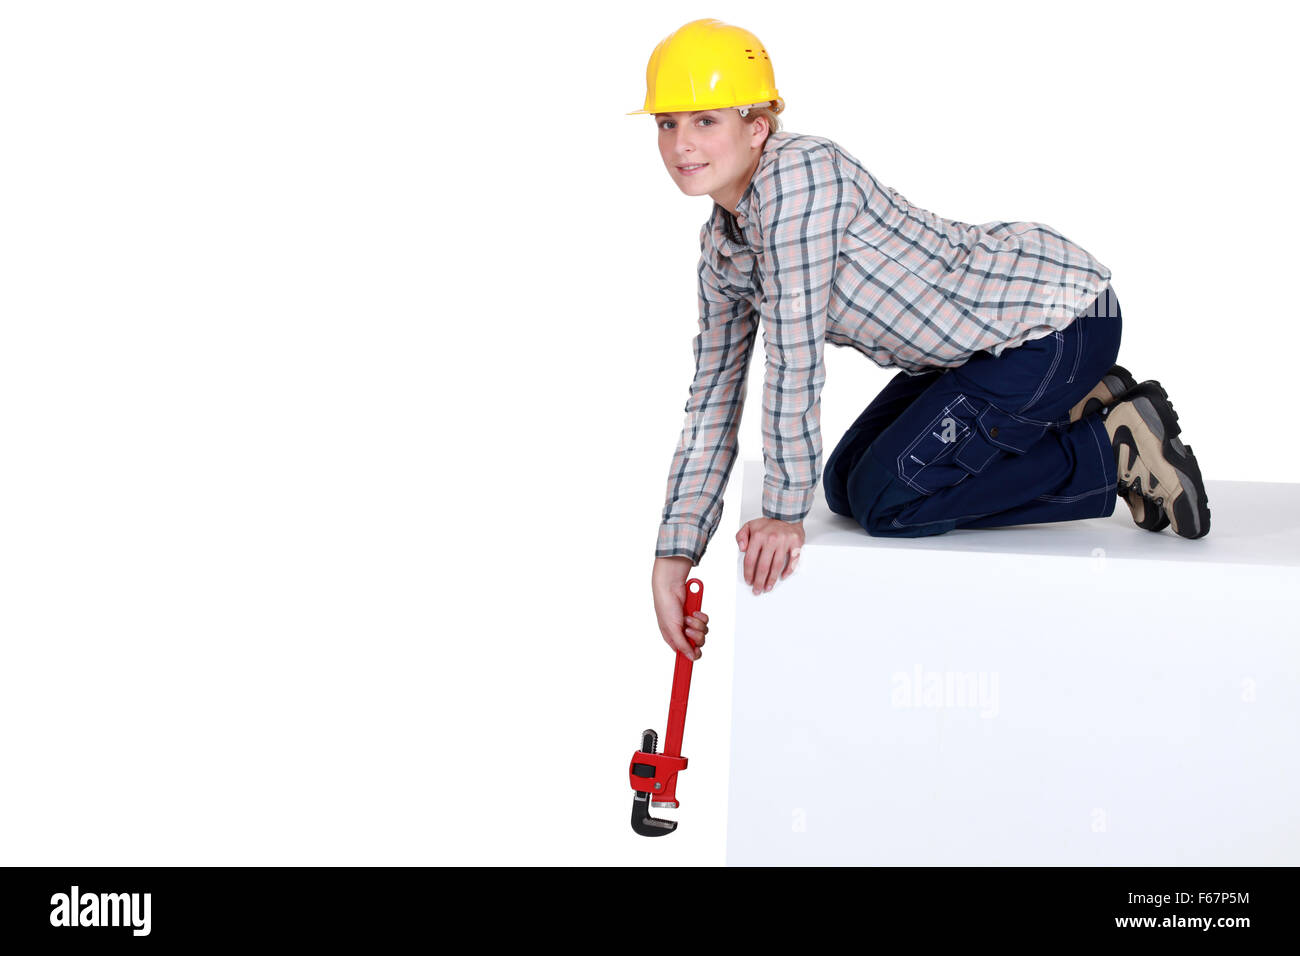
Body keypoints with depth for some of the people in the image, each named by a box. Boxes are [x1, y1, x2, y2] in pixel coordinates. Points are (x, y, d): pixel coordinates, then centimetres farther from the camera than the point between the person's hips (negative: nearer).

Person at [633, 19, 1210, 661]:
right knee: (847, 484, 11)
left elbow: (794, 359, -24)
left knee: (886, 500, -10)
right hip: (988, 338, 10)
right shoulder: (720, 245, 5)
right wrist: (673, 553, 5)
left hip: (1061, 316, -10)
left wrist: (785, 513, -17)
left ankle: (1115, 451, -1)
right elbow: (714, 398, 9)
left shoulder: (795, 171, -24)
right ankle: (1081, 409, 14)